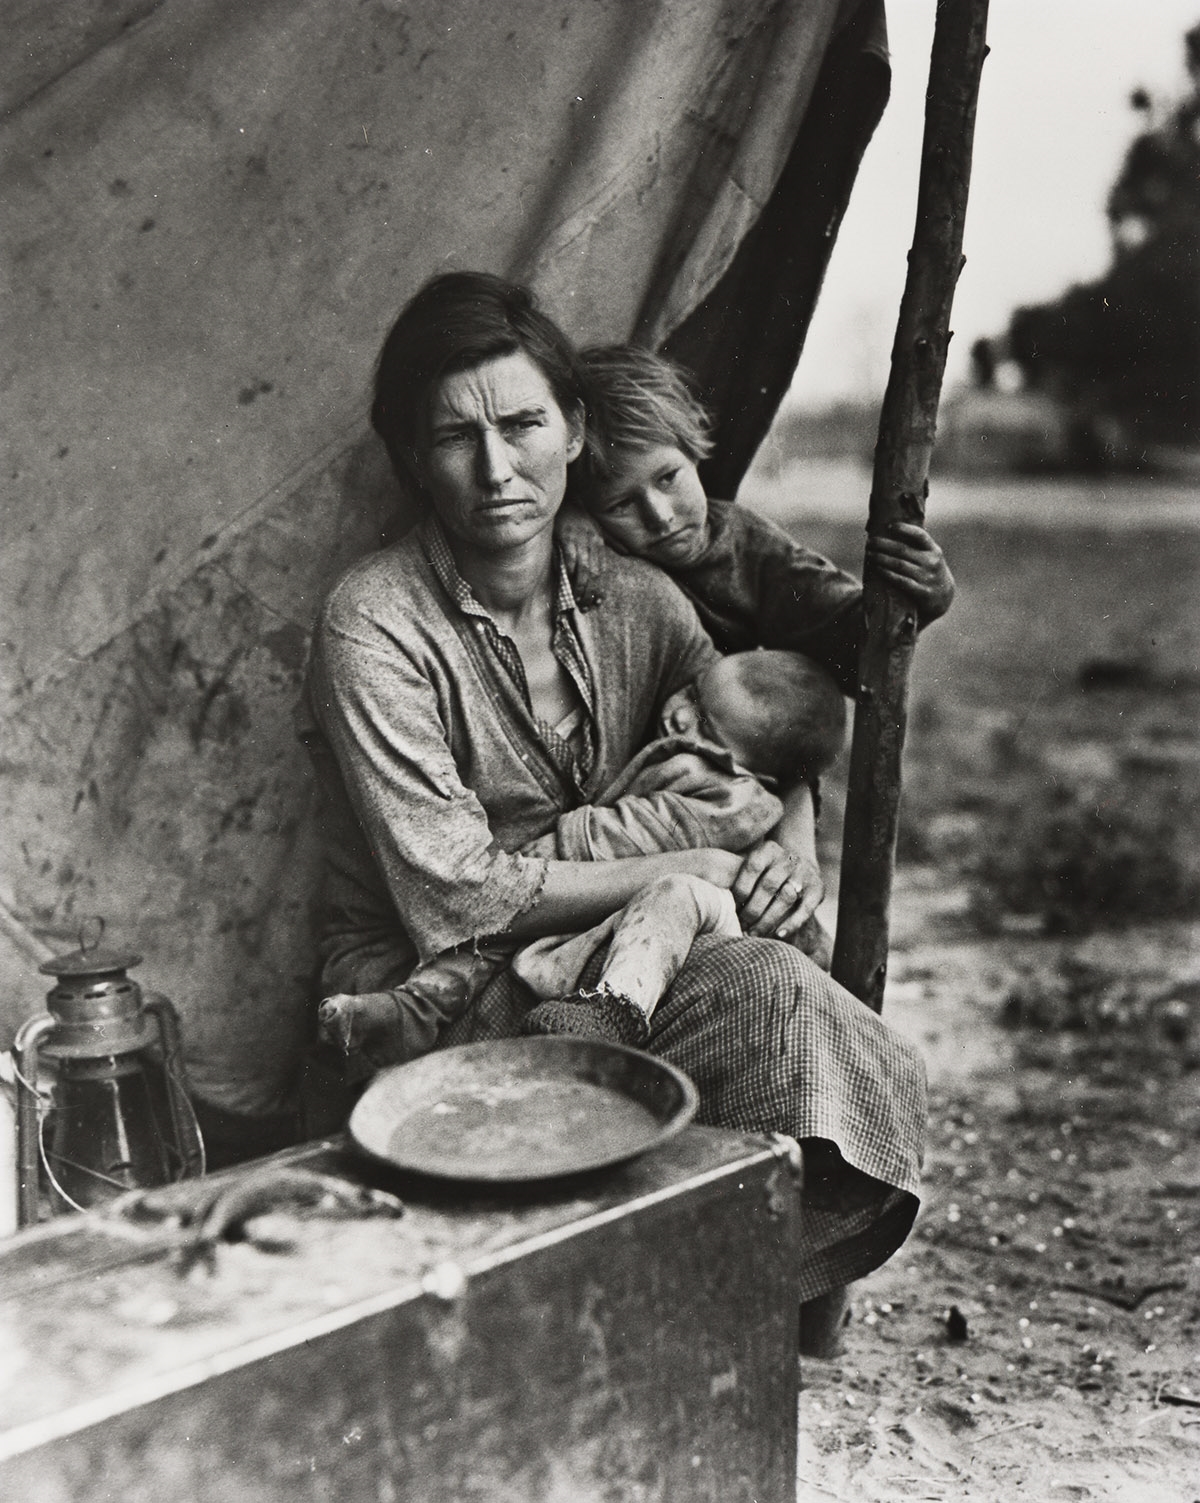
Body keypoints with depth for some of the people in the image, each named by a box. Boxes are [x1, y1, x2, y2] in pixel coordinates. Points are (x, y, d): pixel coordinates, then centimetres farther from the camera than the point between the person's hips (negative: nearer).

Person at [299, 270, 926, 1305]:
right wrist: (688, 869, -16)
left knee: (765, 980, -23)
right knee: (769, 996, -25)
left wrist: (783, 850, -8)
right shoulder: (375, 627, -15)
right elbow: (457, 900, -20)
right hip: (425, 994, -5)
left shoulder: (636, 600, 1)